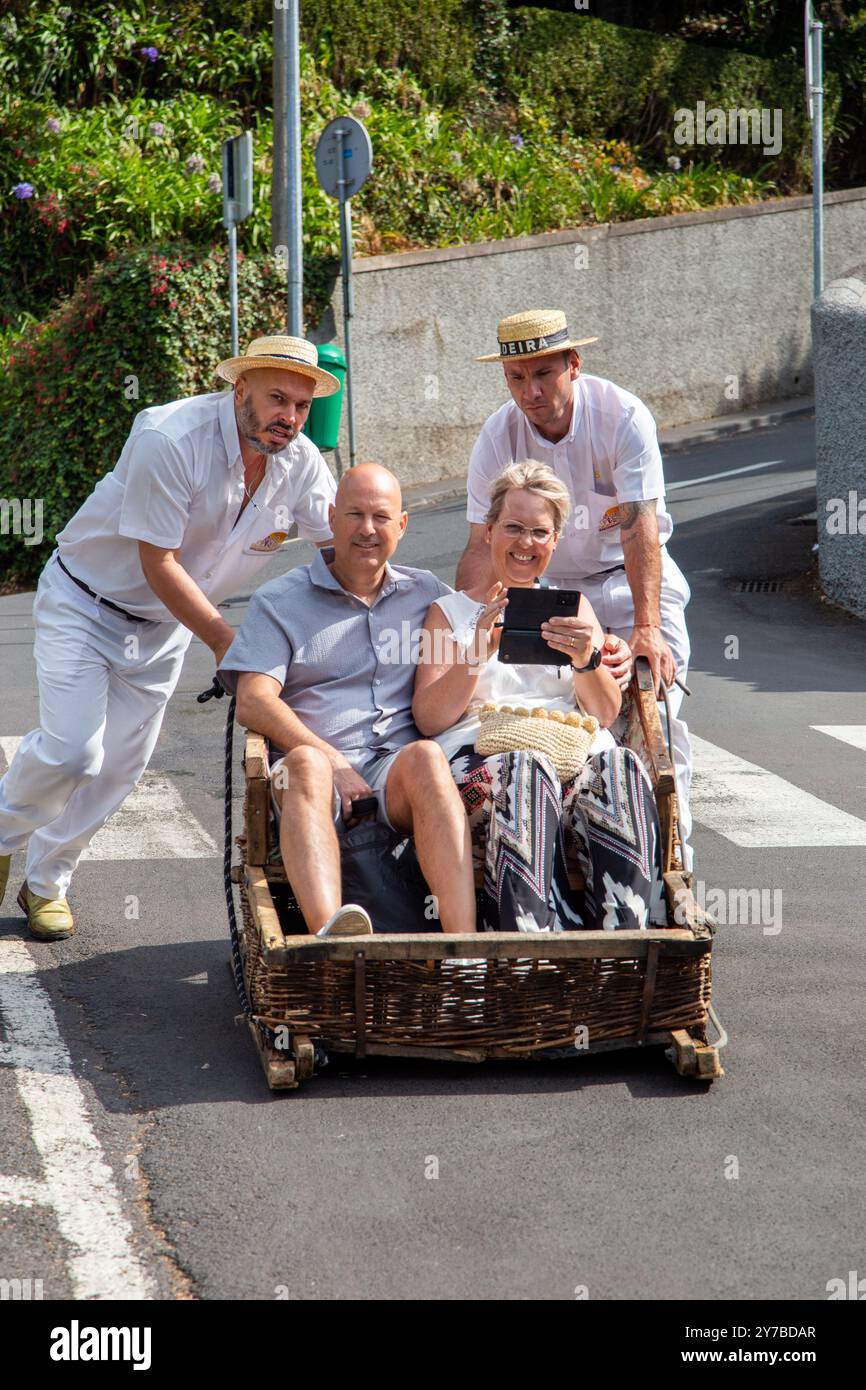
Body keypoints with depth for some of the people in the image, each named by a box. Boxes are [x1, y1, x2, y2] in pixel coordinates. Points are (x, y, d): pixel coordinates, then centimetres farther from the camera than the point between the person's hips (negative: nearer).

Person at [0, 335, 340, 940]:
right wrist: (223, 638, -24)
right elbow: (158, 563, -26)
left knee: (120, 766, 7)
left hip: (165, 626, 6)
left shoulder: (302, 462, -11)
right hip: (85, 603, -6)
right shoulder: (170, 438, -29)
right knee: (71, 751, -17)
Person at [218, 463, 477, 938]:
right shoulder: (279, 601, 16)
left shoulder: (426, 594, 24)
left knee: (426, 755, -34)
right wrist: (331, 760, -12)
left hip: (398, 768, 1)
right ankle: (329, 932, -62)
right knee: (307, 763, -37)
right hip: (322, 760, -1)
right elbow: (253, 701, 3)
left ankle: (463, 944, -52)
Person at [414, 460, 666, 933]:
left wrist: (585, 658, -8)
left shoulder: (573, 608, 28)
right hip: (481, 756, -2)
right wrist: (479, 650, -9)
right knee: (526, 772, -40)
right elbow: (429, 719, 7)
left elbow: (605, 713, 14)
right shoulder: (450, 611, 23)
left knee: (621, 770, -36)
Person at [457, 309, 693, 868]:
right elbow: (483, 546, -14)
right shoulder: (498, 436, -13)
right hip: (552, 586, 2)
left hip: (630, 577, -2)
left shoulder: (623, 416, -21)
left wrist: (647, 626, -38)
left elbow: (638, 528, -29)